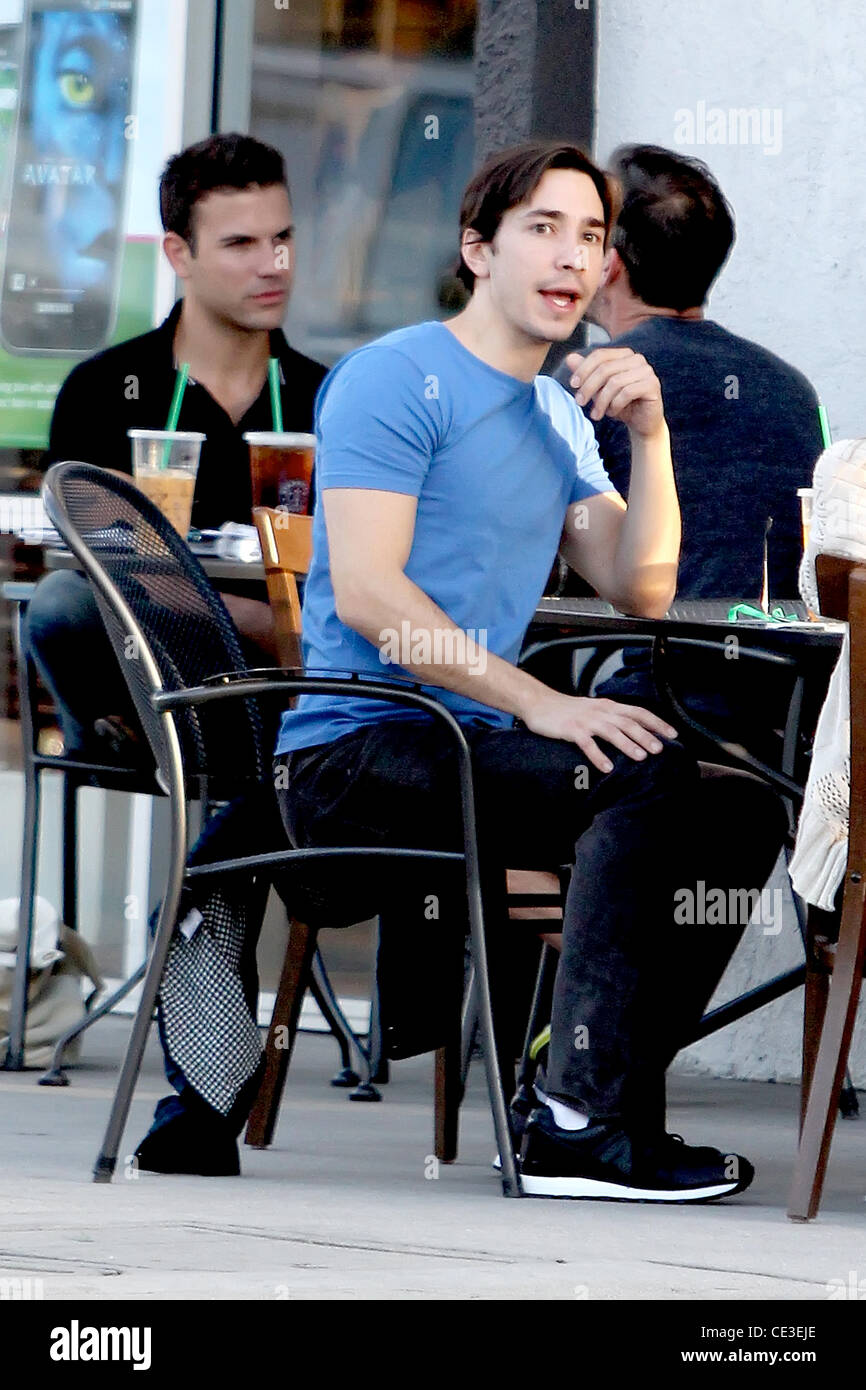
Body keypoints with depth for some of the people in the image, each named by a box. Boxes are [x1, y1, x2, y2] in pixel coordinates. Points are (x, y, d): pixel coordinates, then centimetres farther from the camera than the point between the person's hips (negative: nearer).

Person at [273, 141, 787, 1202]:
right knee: (646, 772, -28)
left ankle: (591, 1092, -7)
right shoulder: (398, 378, -6)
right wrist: (543, 706, -23)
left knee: (742, 810, -6)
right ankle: (587, 1130, -30)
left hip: (470, 749, 8)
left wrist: (649, 434, -1)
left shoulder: (559, 418, 20)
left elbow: (642, 590, 13)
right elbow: (367, 596, -17)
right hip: (356, 750, -8)